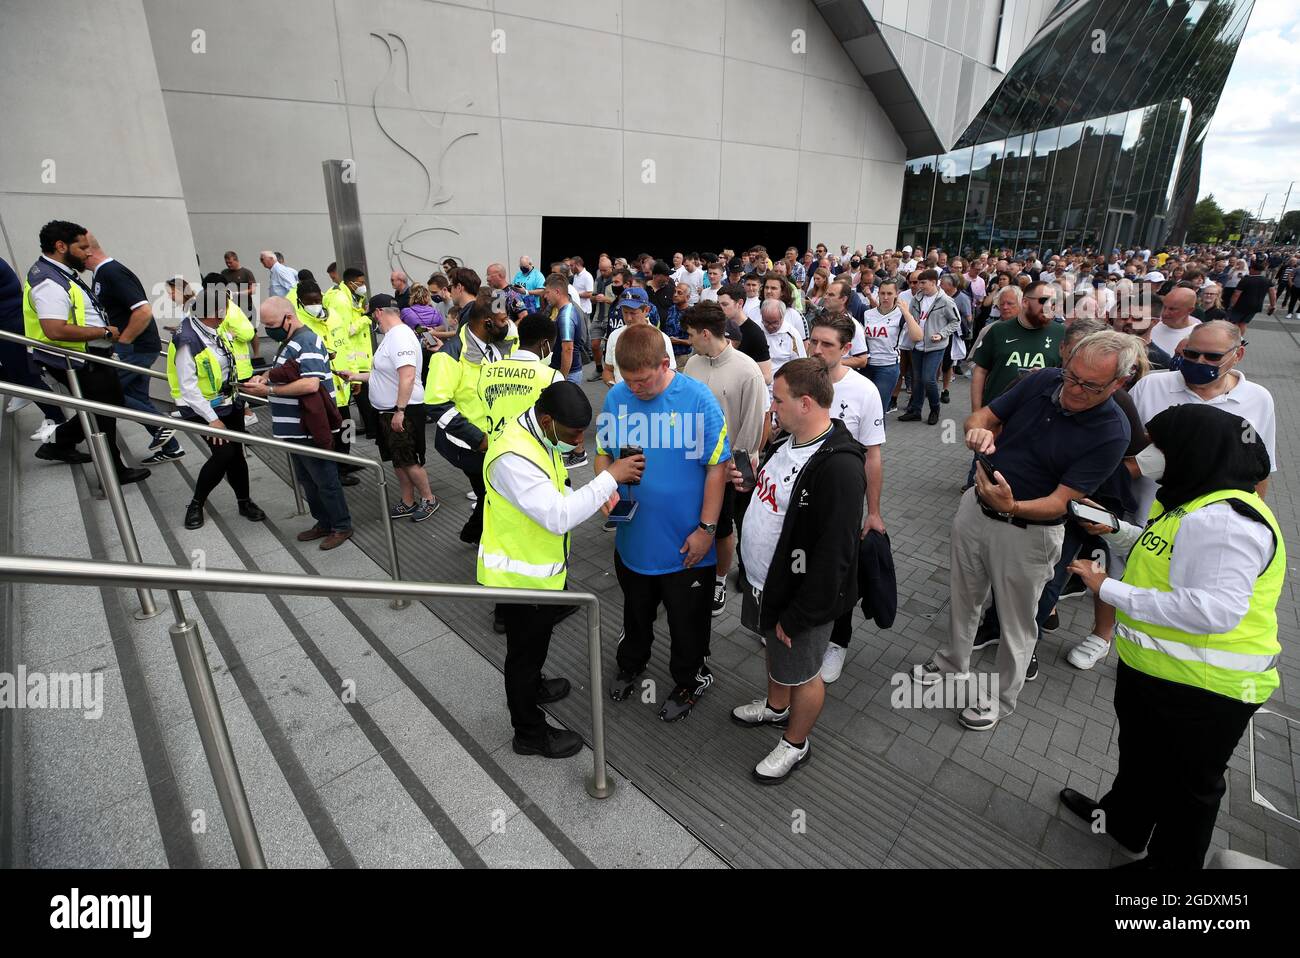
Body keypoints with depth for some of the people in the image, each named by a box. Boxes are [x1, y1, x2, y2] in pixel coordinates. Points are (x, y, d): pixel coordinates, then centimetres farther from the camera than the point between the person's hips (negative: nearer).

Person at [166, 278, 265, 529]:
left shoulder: (213, 332, 2)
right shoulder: (188, 340, -21)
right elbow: (187, 387, -21)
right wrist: (212, 419, -22)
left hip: (228, 404, 7)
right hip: (202, 408, -7)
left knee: (236, 453, 8)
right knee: (224, 453, -13)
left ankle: (244, 502, 21)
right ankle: (196, 505, 6)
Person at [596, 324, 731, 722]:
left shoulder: (698, 398, -18)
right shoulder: (616, 397, -6)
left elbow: (717, 467, -13)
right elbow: (602, 454, 6)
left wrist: (706, 529, -13)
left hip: (686, 544, -3)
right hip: (633, 537, 4)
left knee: (687, 622, 18)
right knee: (636, 611, 27)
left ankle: (689, 681, 44)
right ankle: (631, 664, 54)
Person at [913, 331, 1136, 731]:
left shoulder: (1112, 432, -21)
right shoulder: (1044, 381, -10)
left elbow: (1062, 501, -24)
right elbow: (981, 417, -2)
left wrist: (1011, 506, -43)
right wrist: (979, 430, -26)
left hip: (1028, 531, -4)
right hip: (975, 507, 5)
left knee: (1016, 622, 15)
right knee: (963, 596, 23)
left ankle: (1001, 697, 38)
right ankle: (953, 663, 47)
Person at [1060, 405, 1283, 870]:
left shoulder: (1223, 520, -29)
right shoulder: (1194, 501, 4)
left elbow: (1215, 608, -38)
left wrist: (1110, 590, -34)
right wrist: (1116, 529, 10)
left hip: (1202, 689, -10)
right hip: (1153, 667, 10)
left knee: (1185, 783, 15)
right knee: (1139, 753, 30)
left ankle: (1169, 861, 38)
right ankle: (1122, 820, 53)